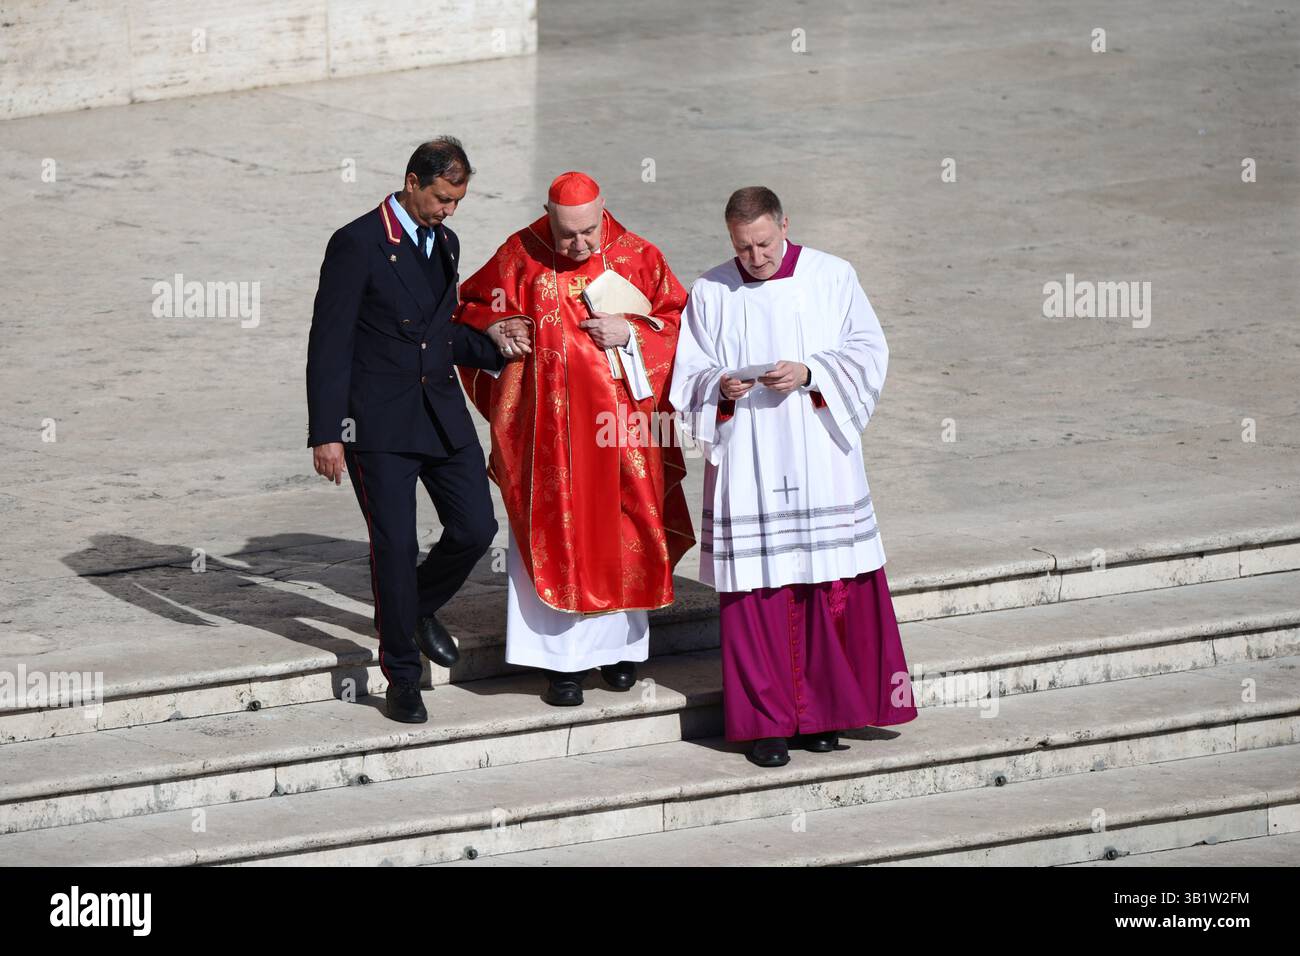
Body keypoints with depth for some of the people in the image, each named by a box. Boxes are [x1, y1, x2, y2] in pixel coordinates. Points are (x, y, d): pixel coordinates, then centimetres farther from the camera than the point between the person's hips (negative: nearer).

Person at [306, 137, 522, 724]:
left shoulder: (444, 244, 12)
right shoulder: (357, 245, -11)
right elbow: (328, 345, -12)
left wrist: (489, 345, 5)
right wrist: (326, 434, -15)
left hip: (443, 412, 6)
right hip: (378, 422, -6)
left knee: (476, 527, 1)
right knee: (394, 545, -2)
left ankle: (420, 605, 31)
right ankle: (402, 678, 11)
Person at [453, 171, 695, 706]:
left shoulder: (637, 258, -1)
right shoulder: (521, 256, -2)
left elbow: (679, 320, 3)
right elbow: (473, 310, 10)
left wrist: (630, 332, -14)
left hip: (620, 422, 1)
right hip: (548, 423, -1)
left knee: (621, 533, 6)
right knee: (553, 535, -2)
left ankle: (618, 644, 21)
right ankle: (562, 660, 2)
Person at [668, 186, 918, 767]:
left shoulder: (832, 278, 3)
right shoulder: (711, 294, 5)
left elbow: (868, 353, -1)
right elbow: (688, 376, 5)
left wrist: (809, 373, -16)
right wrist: (720, 388, -17)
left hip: (819, 458, 0)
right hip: (746, 464, 0)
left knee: (829, 584, 0)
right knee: (757, 590, -3)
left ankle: (821, 710, 12)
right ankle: (767, 720, 3)